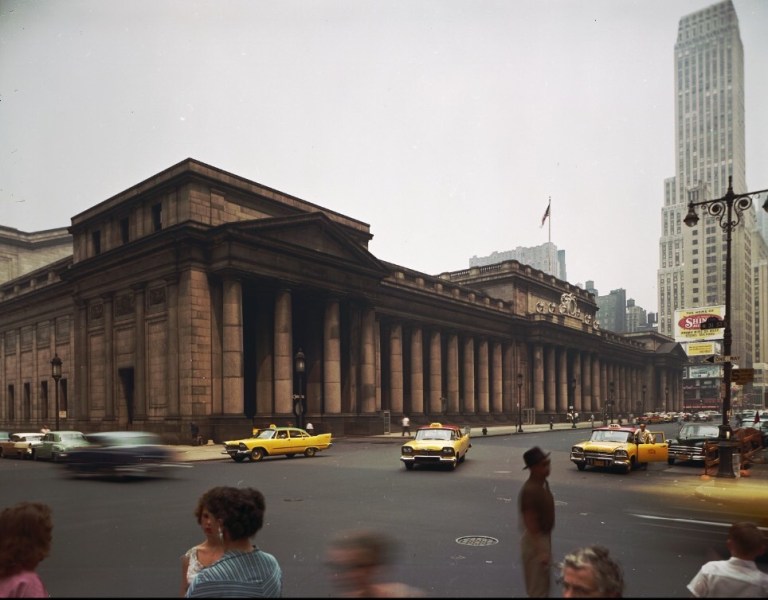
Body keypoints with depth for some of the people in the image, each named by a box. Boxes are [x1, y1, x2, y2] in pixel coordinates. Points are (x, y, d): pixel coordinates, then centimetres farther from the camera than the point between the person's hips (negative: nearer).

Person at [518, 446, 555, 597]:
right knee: (537, 587, 4)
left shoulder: (543, 483, 2)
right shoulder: (530, 490, -28)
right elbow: (530, 524, -26)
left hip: (544, 537, 9)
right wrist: (540, 551, -25)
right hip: (534, 541, -9)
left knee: (543, 583, 22)